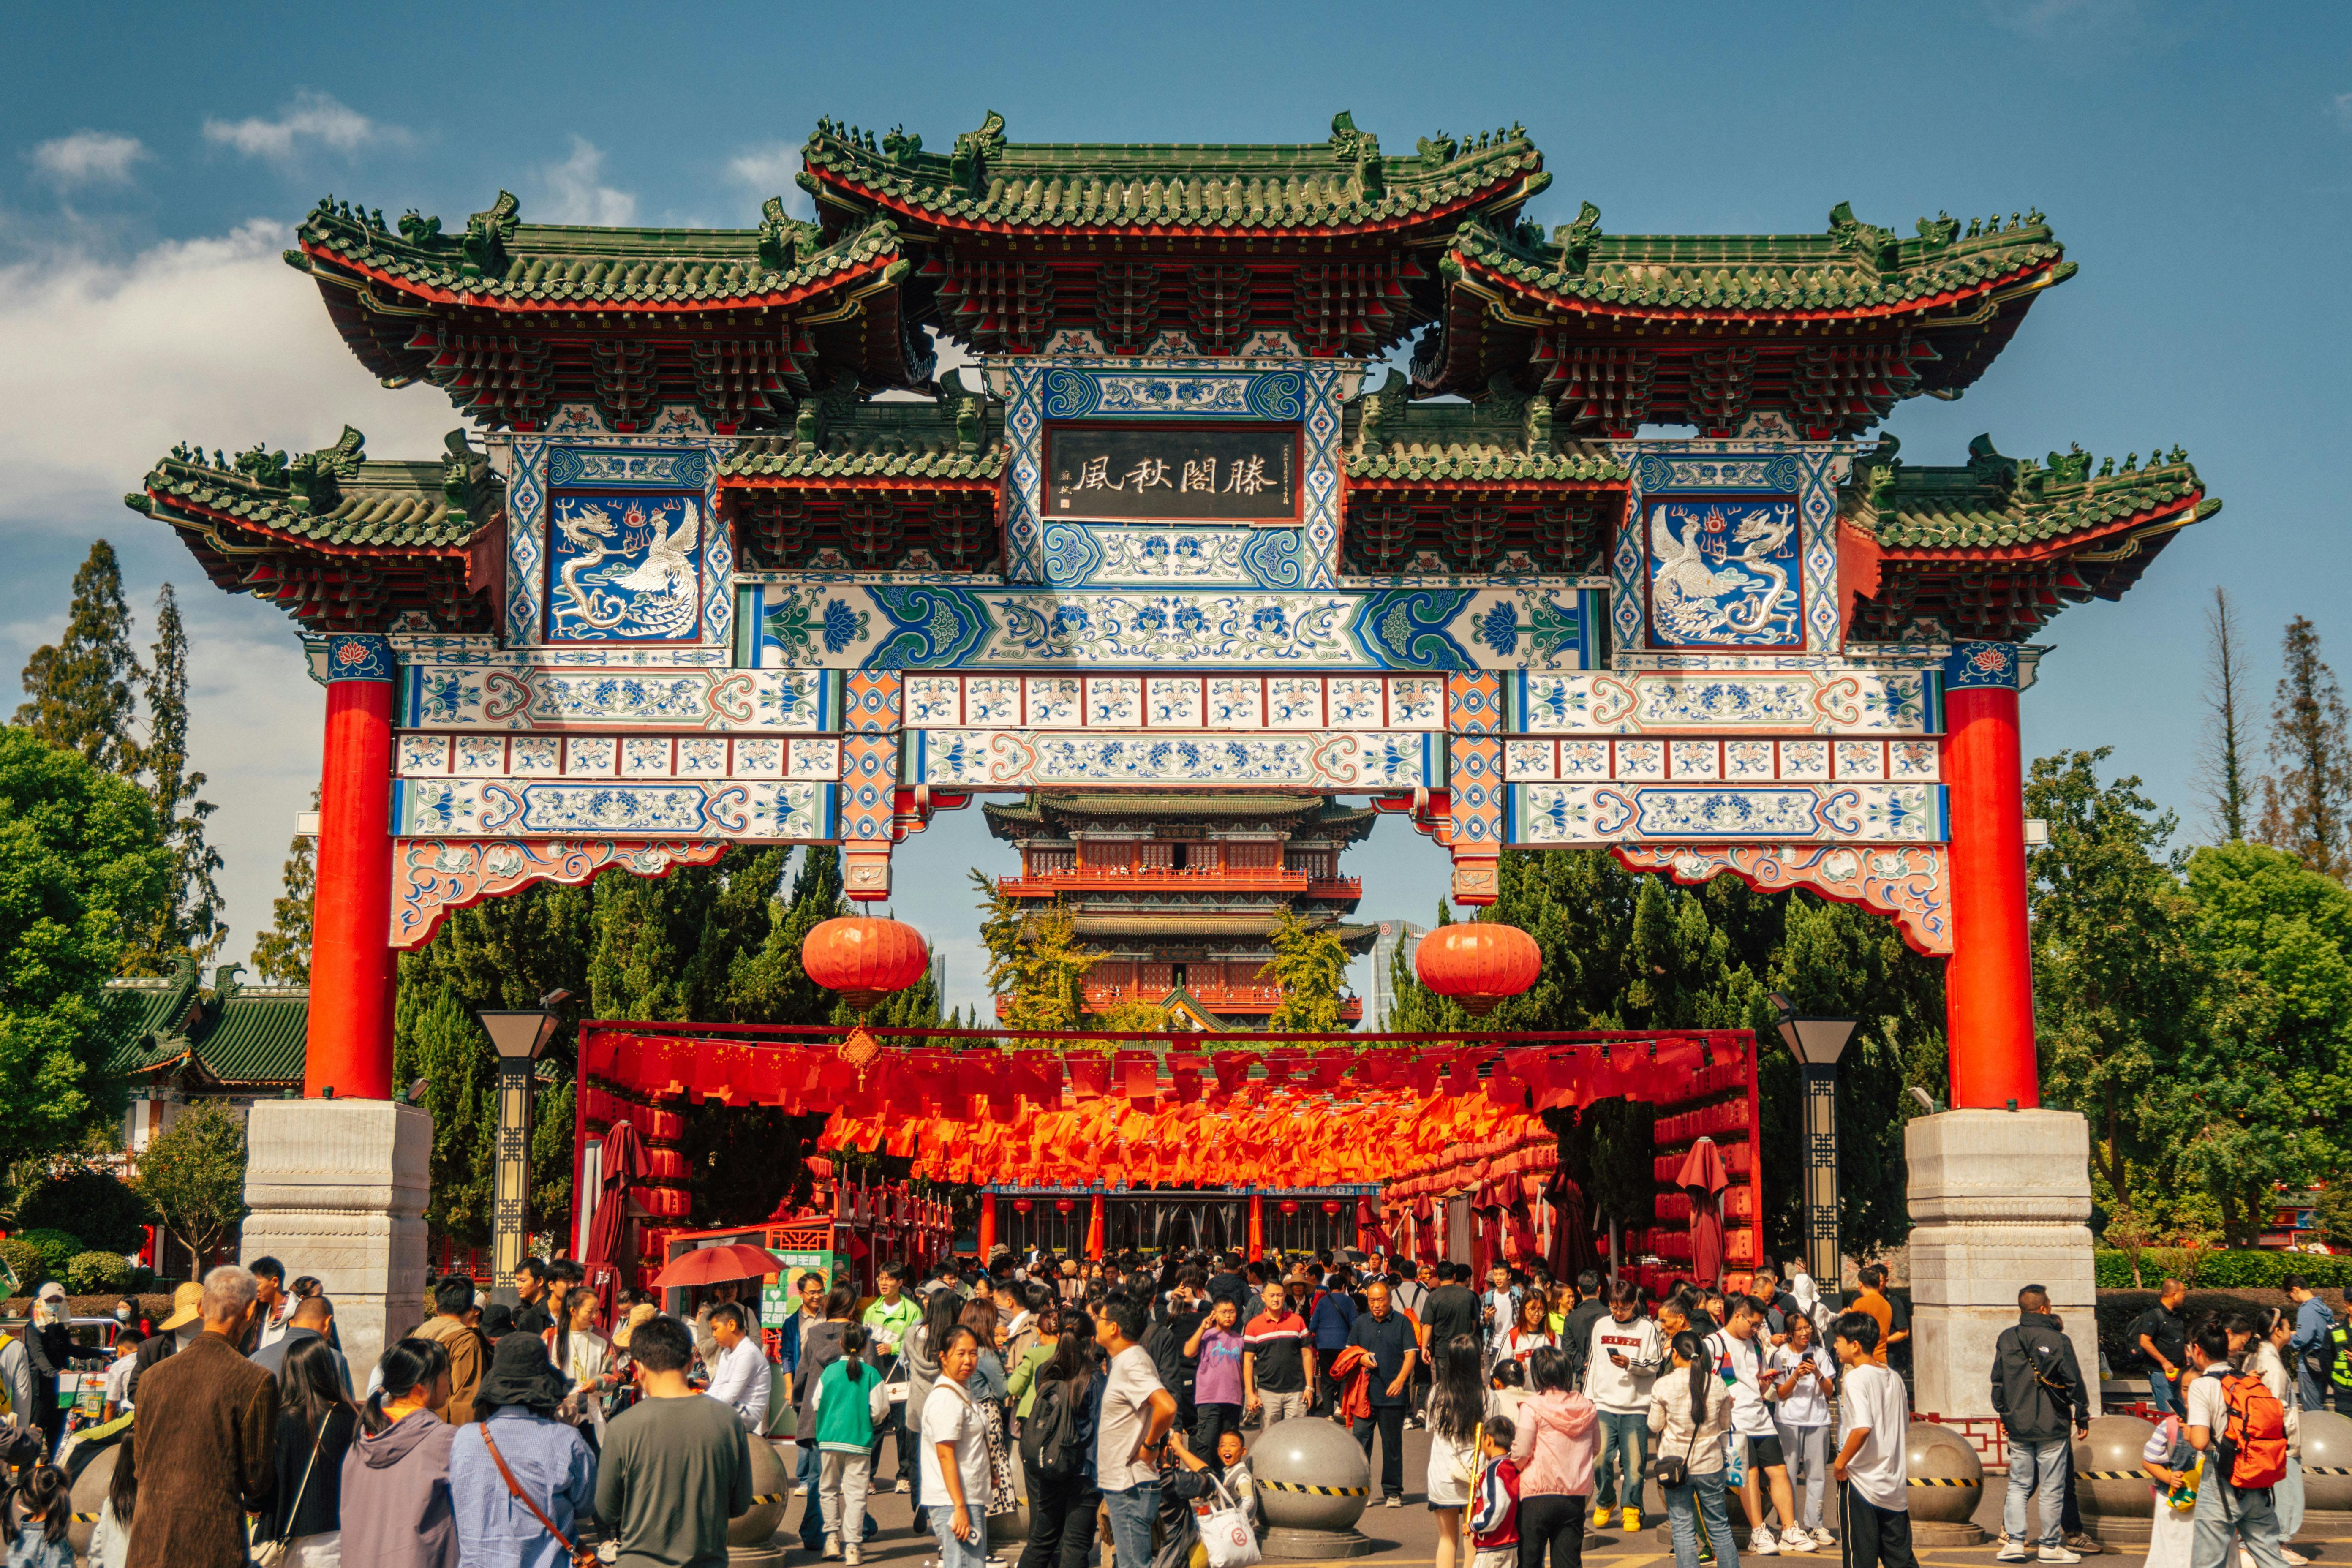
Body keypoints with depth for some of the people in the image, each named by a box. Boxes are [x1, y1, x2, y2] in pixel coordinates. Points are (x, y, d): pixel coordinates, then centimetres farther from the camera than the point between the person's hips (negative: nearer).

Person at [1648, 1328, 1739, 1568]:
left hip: (1675, 1465, -2)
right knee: (1720, 1527, 15)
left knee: (1683, 1529, 3)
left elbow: (1655, 1425, -1)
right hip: (1711, 1465, 2)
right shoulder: (1717, 1384, -3)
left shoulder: (1663, 1385, -11)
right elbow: (1726, 1425, 10)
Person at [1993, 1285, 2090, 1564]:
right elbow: (2074, 1382, -5)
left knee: (2018, 1485, 11)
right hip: (2052, 1427, -3)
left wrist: (2003, 1414, 17)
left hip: (2018, 1426, 3)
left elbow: (1998, 1380, 6)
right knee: (2053, 1488, 5)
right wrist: (2082, 1417, 7)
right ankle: (2051, 1546, 10)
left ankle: (2013, 1541, 4)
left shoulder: (2006, 1339, 1)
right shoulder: (2058, 1341, -10)